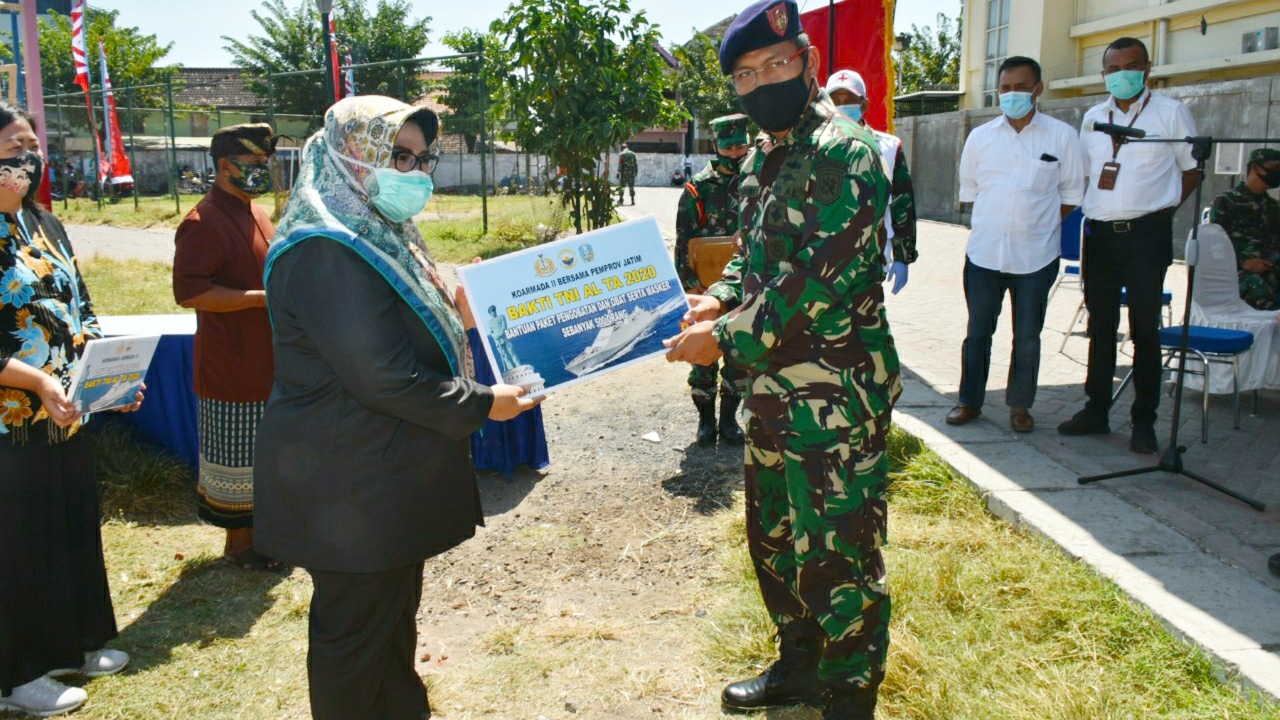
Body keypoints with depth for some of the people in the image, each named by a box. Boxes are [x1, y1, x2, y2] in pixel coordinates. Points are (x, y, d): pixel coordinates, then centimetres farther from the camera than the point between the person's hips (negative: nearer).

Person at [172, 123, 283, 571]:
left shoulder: (256, 215, 13)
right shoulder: (204, 223, -16)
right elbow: (189, 291, -24)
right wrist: (262, 298, -25)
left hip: (267, 362, 9)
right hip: (232, 366, -9)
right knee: (237, 458, 2)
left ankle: (258, 530, 33)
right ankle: (238, 544, 16)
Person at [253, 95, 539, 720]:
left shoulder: (380, 235, 11)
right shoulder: (326, 251, -22)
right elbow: (384, 378, -26)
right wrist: (482, 405, -18)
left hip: (391, 476, 10)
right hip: (351, 489, -10)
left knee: (395, 614, 23)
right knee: (355, 631, 6)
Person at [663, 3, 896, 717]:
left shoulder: (843, 152, -15)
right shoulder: (760, 163, 13)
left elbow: (821, 279, -22)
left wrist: (727, 338, -17)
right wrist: (721, 297, 0)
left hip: (836, 397, -9)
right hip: (773, 389, 10)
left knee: (838, 558, 1)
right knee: (775, 539, 22)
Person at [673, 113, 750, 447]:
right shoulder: (698, 187, -5)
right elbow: (684, 240, -4)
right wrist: (690, 284, -10)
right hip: (706, 286, -2)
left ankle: (729, 419, 21)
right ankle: (706, 419, 18)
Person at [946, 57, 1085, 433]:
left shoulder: (1062, 136, 0)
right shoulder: (980, 137, 5)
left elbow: (1072, 195, 6)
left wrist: (1038, 224, 2)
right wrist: (994, 220, 7)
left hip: (1036, 256, -1)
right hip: (984, 252, 2)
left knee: (1027, 336, 7)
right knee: (978, 332, 9)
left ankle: (1020, 405, 21)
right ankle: (970, 400, 22)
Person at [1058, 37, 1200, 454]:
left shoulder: (1171, 112, 1)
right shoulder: (1093, 118, 12)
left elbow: (1192, 169, 6)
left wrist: (1163, 208, -2)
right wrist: (1088, 212, 7)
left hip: (1147, 234, -4)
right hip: (1100, 233, 4)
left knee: (1145, 329, 0)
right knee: (1100, 326, 10)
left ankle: (1144, 422, 8)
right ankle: (1096, 411, 19)